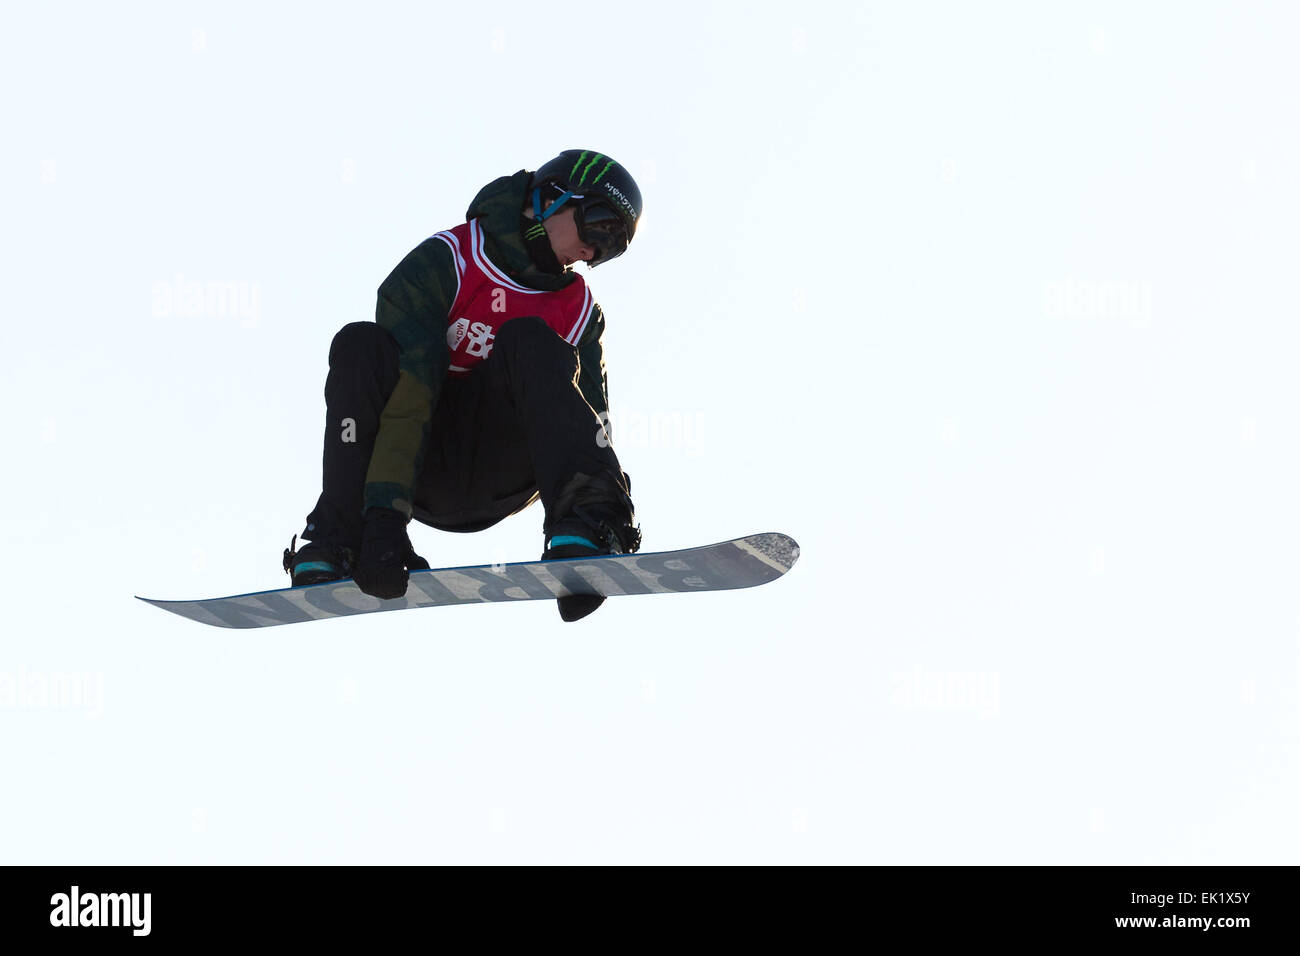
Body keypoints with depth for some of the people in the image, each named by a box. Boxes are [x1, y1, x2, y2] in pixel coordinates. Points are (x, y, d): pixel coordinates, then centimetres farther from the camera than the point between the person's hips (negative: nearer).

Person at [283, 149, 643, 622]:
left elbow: (595, 422, 3)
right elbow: (407, 391, -21)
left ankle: (584, 528, -41)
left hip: (497, 471, 2)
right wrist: (385, 515, -32)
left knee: (527, 342, -24)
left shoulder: (580, 312, 8)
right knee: (361, 344, -29)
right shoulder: (445, 261, -9)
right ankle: (335, 542, -34)